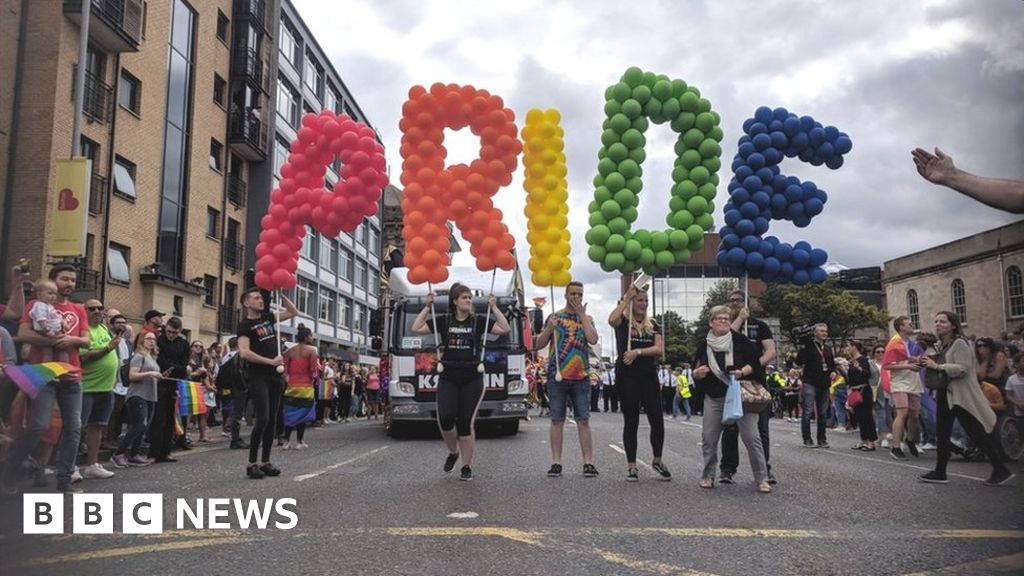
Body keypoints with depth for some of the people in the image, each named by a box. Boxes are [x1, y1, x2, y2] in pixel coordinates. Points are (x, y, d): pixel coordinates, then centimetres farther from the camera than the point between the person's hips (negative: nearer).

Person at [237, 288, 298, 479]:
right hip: (258, 377, -7)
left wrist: (280, 294, 12)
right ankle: (252, 463, -3)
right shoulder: (245, 325, -5)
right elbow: (244, 353, -19)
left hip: (275, 376, 7)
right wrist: (271, 361, -19)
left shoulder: (268, 317, 14)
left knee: (272, 421, 8)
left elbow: (293, 312, 24)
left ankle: (265, 462, 16)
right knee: (262, 419, -14)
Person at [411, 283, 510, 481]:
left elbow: (505, 329, -2)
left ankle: (467, 466, 11)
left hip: (472, 379, -1)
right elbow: (416, 328, 6)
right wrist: (428, 307, 4)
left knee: (466, 423, -1)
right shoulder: (444, 322, 9)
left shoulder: (478, 322, 6)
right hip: (448, 378, 1)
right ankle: (453, 451, 15)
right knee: (445, 418, -15)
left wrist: (494, 307, -2)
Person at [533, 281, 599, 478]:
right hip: (557, 376, 0)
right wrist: (549, 328, -11)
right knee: (557, 420, 2)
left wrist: (581, 314, -7)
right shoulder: (555, 317, 9)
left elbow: (593, 340, -8)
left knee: (583, 421, -1)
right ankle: (556, 463, 6)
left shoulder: (587, 319, 12)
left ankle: (589, 463, 3)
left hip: (581, 377, 0)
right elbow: (539, 345, 6)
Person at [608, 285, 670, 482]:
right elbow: (611, 320, -25)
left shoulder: (652, 324, 11)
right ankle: (631, 466, 11)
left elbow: (659, 348, -1)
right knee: (631, 421, 2)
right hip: (627, 377, -3)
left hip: (649, 376, 4)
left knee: (657, 419, 1)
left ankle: (657, 461, 20)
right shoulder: (623, 321, 0)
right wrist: (626, 297, -18)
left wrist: (638, 351, -16)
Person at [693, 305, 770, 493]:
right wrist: (697, 373, -7)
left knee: (751, 437, -6)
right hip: (714, 398, 3)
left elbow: (755, 361, -1)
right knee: (708, 437, 4)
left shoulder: (740, 341, -3)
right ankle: (708, 475, 19)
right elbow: (697, 373, 15)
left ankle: (761, 479, 2)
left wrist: (742, 372, -18)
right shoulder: (704, 346, 7)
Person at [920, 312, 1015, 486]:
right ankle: (939, 472, 14)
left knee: (977, 433, -2)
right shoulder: (939, 346, 11)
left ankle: (1001, 470, 8)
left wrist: (937, 366, -23)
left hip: (961, 396, -8)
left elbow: (962, 368, -23)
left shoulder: (959, 343, -12)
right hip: (945, 394, 8)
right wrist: (926, 362, 3)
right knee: (942, 432, 8)